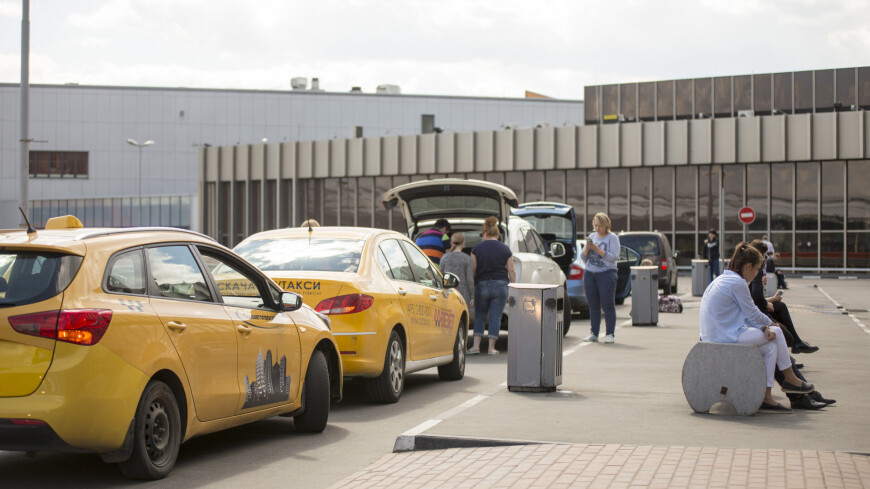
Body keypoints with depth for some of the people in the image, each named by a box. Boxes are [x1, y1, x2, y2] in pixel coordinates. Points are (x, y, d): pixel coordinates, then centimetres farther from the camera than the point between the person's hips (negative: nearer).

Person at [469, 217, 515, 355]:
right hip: (501, 285, 0)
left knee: (480, 316, 10)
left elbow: (472, 270, -2)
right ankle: (491, 348, 2)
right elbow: (511, 271, 2)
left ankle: (476, 345, 0)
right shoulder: (505, 249, 2)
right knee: (496, 317, 3)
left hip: (482, 285, 0)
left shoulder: (477, 248, -1)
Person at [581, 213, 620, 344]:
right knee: (593, 305, 4)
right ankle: (594, 334, 9)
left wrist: (596, 249, -17)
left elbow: (613, 256, -13)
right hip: (589, 274, 5)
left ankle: (610, 334, -2)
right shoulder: (592, 237, 14)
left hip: (606, 273, -5)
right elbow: (583, 257, 13)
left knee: (608, 305, -5)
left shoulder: (612, 238, -1)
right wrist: (587, 247, -7)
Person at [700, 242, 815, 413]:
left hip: (712, 336, 10)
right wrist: (769, 324, 15)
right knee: (776, 333, 0)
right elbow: (753, 314, -6)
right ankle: (790, 379, 15)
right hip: (728, 337, -10)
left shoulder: (721, 280, 17)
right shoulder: (737, 283, -14)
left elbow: (746, 314, 17)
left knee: (770, 347, 13)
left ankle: (766, 397, 7)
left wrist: (763, 328, 2)